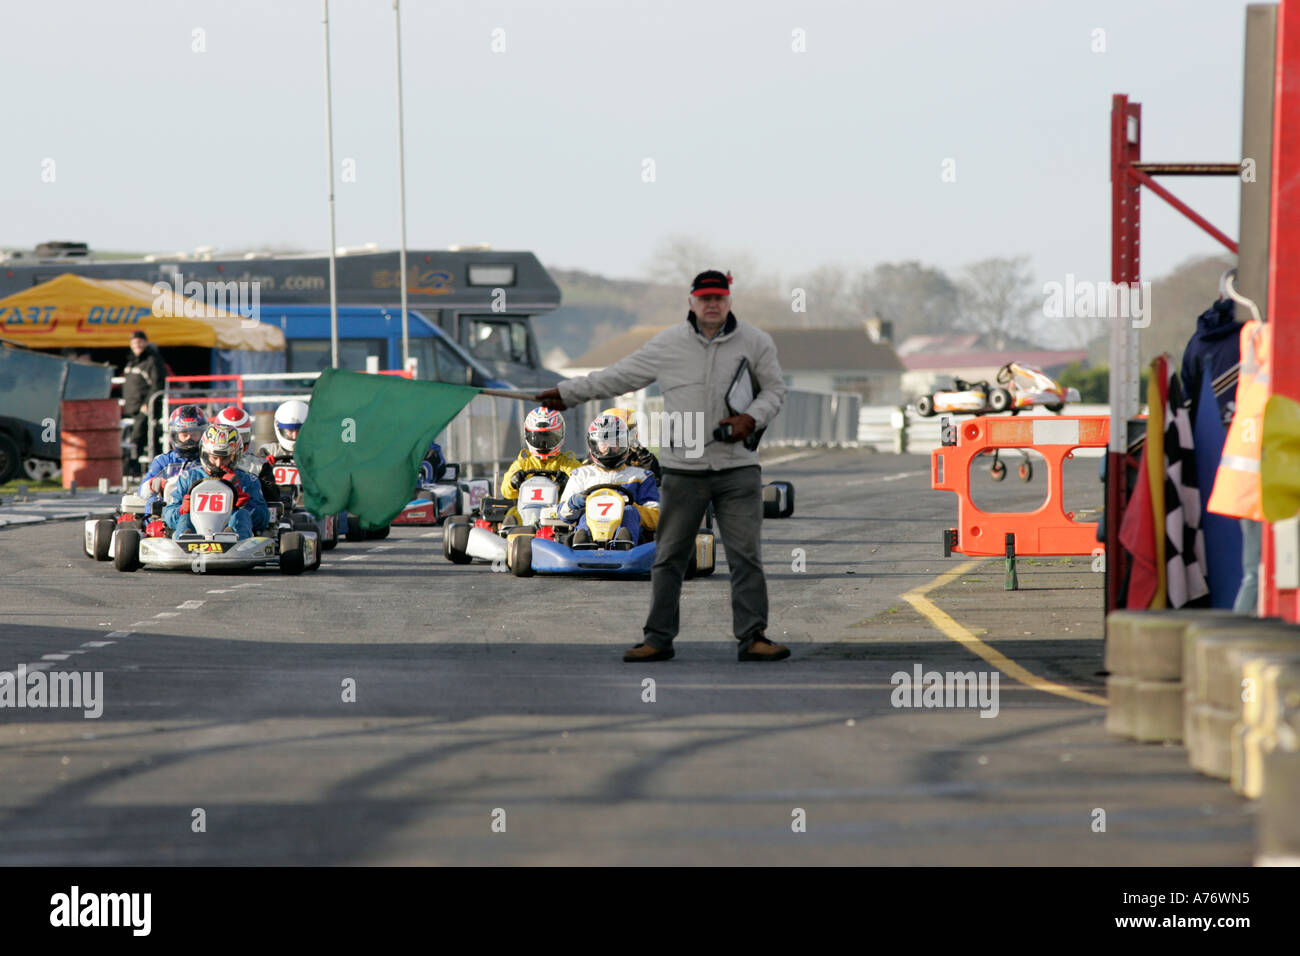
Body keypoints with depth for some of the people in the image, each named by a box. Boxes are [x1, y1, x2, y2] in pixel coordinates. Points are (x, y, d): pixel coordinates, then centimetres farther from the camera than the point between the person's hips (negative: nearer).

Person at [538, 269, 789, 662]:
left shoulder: (756, 342, 3)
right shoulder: (667, 345, 2)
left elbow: (774, 389, 11)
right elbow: (618, 376, 9)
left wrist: (752, 419, -9)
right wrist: (567, 393, 11)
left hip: (738, 468, 0)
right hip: (683, 468, 1)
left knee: (746, 556, -4)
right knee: (669, 557, 4)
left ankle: (752, 637, -1)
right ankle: (657, 638, 10)